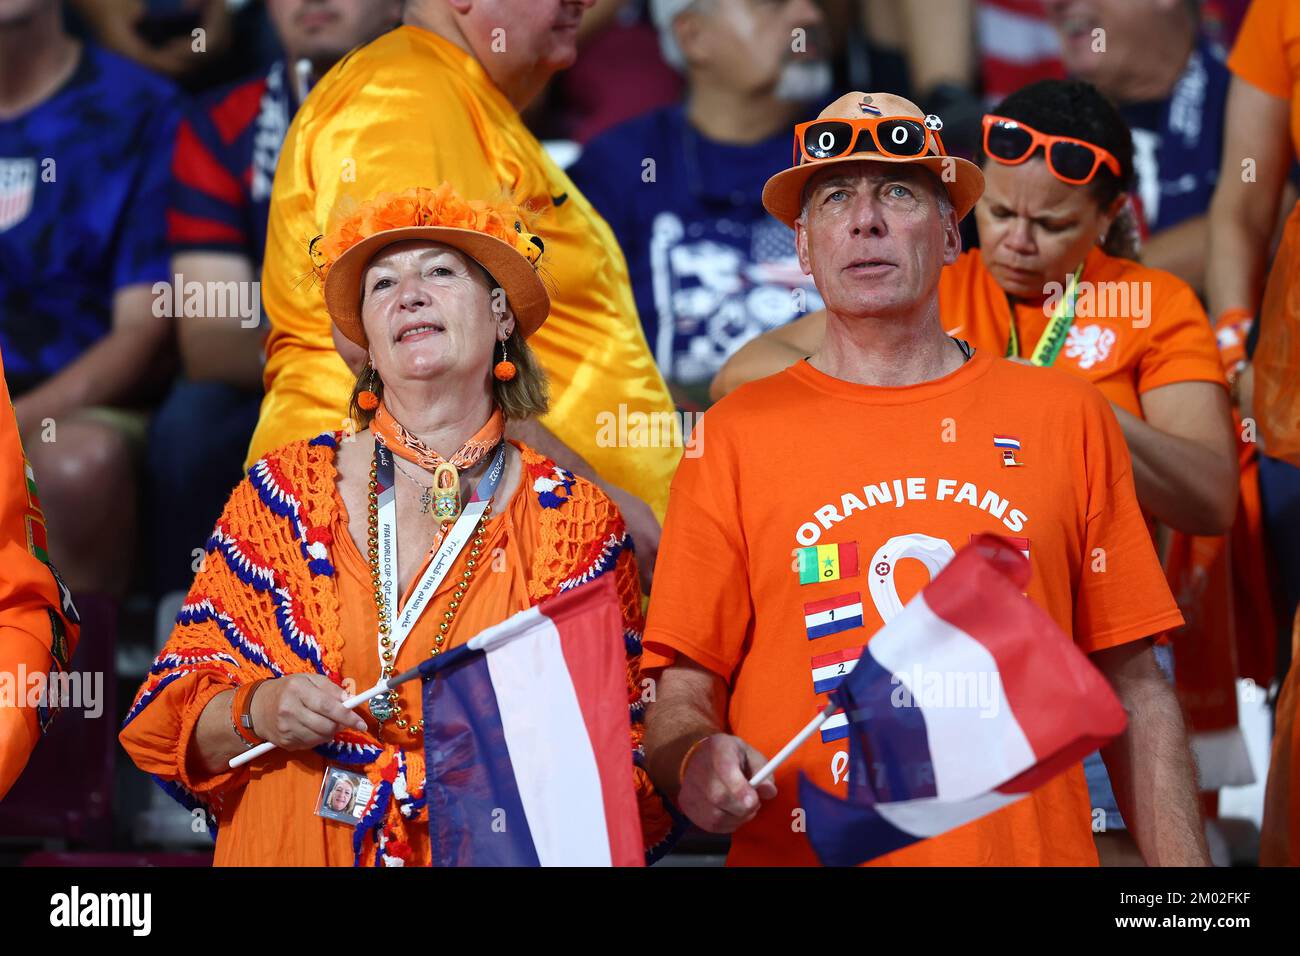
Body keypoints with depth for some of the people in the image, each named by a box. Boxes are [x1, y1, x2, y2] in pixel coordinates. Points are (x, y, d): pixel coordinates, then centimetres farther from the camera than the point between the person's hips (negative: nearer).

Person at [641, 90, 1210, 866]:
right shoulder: (736, 436, 2)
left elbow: (1133, 688, 6)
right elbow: (682, 689, 2)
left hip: (1035, 846, 1)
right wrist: (696, 759, -20)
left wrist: (1186, 886, -2)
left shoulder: (1066, 417, 5)